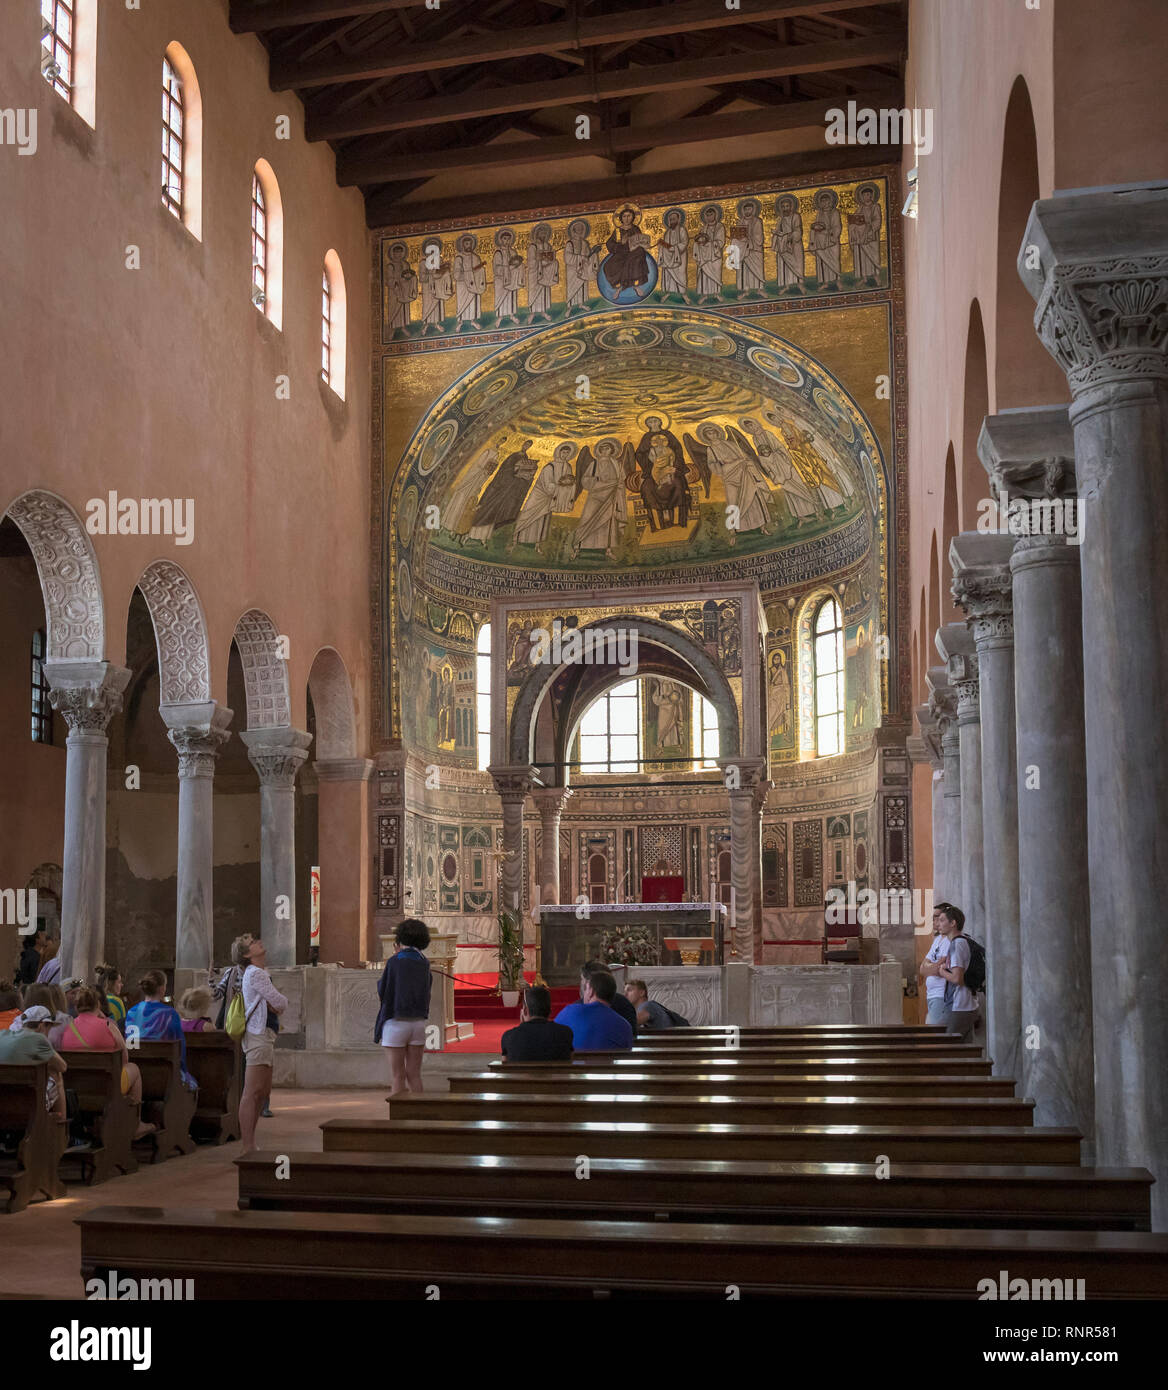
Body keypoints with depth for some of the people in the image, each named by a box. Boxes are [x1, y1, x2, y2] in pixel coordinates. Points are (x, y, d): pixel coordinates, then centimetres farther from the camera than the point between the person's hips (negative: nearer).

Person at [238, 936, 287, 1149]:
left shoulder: (259, 973, 23)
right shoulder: (255, 973, -10)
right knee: (253, 1091, -13)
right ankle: (248, 1147, -16)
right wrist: (280, 1005, 8)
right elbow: (281, 1003, -12)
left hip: (266, 1035, 11)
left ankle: (249, 1143, 17)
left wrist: (274, 1006, -1)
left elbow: (276, 1006, 20)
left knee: (264, 1092, 13)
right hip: (258, 1035, -11)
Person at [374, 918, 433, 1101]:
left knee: (397, 1075, 1)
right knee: (414, 1074, 8)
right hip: (418, 1023, 5)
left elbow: (382, 992, -4)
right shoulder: (424, 964, 6)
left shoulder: (394, 962, -10)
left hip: (396, 1023, -4)